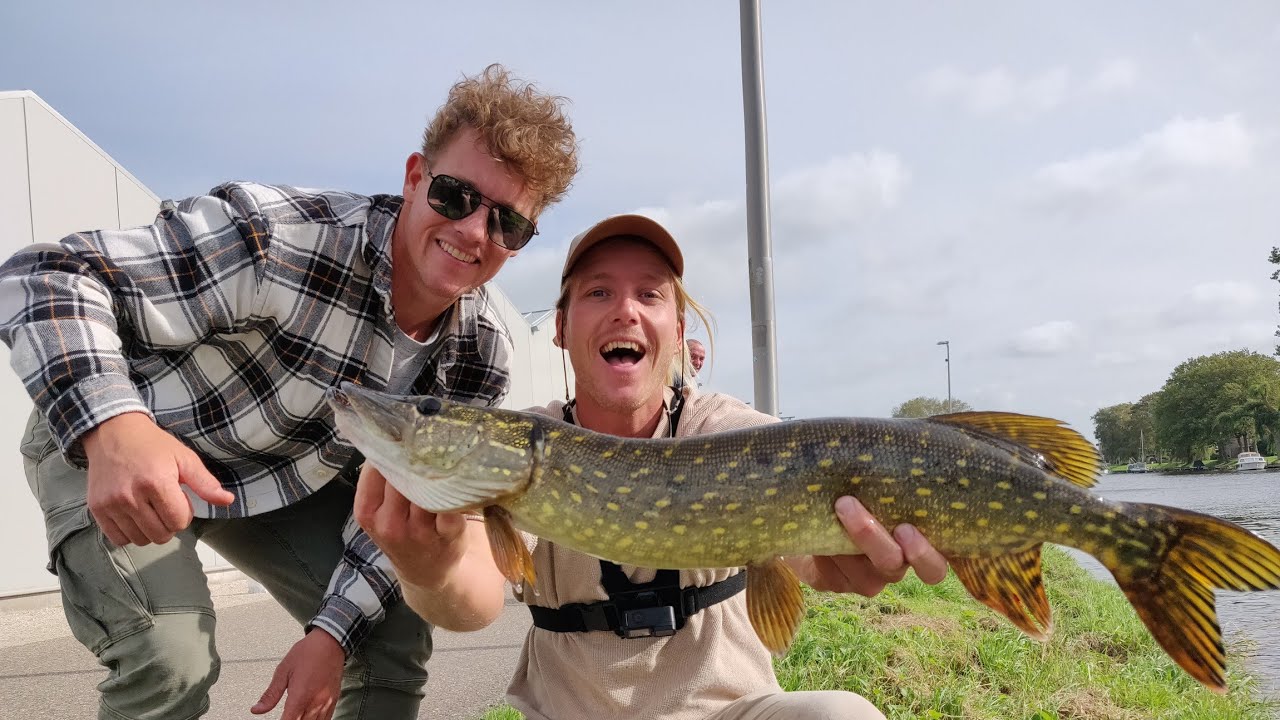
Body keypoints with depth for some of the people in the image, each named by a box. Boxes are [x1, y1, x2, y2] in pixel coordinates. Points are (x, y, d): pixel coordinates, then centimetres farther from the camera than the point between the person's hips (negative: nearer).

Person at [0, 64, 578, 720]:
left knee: (396, 639, -1)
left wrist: (334, 633, -14)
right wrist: (114, 431, -51)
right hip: (104, 449, -5)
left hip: (290, 482, 5)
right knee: (170, 660, -25)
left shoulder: (480, 351, -14)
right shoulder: (286, 237, -34)